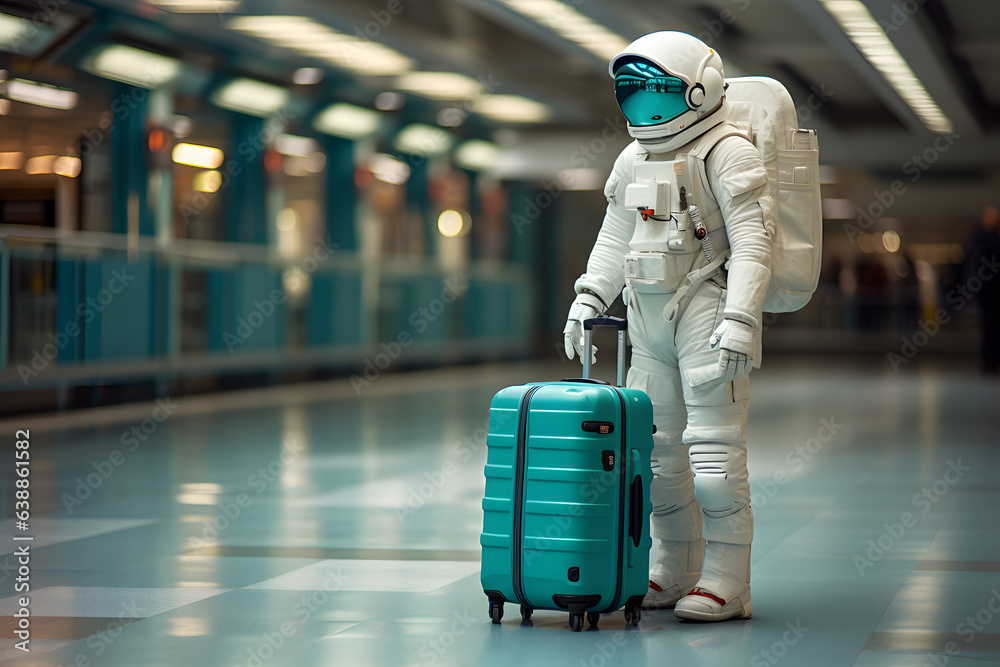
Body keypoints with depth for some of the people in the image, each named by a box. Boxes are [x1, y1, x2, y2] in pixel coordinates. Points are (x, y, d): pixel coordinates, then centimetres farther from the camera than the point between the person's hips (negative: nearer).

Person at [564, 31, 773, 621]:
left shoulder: (729, 155, -9)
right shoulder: (634, 160, 15)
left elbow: (752, 247, -15)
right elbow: (615, 242, 24)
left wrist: (738, 323, -23)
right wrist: (588, 301, 13)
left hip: (707, 311, -8)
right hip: (651, 318, 8)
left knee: (714, 450, -8)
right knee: (655, 449, 10)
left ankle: (727, 584, -2)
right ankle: (676, 572, 21)